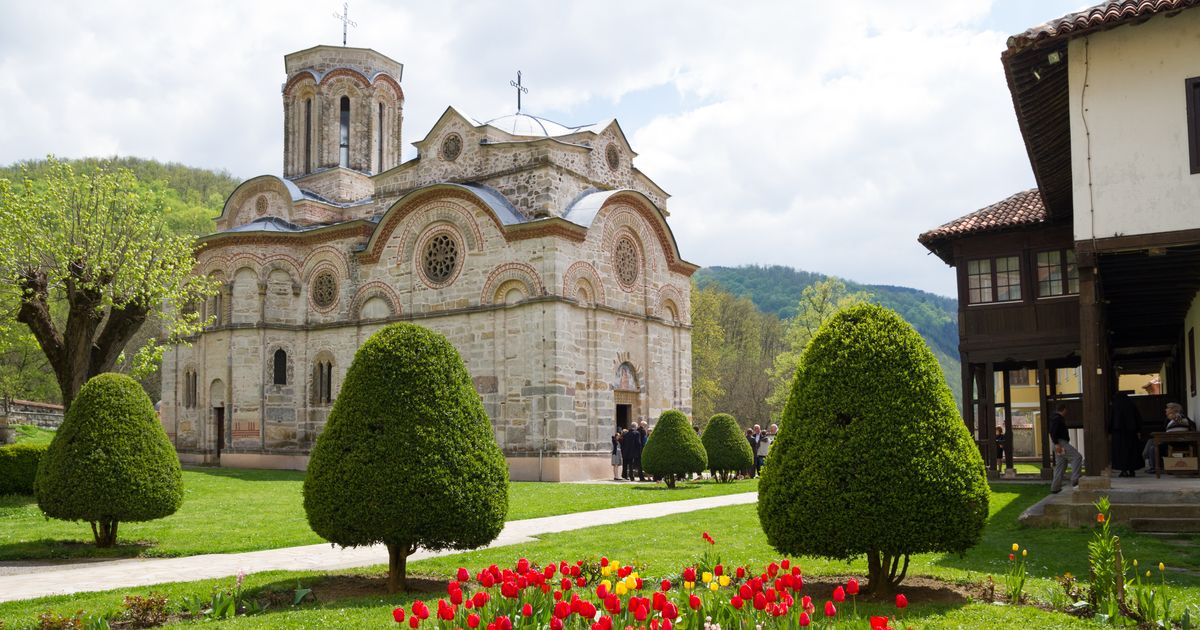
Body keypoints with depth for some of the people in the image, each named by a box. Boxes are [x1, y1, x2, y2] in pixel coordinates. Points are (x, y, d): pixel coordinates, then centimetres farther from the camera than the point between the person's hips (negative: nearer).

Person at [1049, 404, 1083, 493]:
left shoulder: (1058, 418, 24)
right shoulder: (1057, 418, -9)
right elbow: (1053, 431, -21)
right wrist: (1056, 444, -28)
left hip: (1061, 443, 11)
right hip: (1060, 443, -11)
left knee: (1060, 466, 9)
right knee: (1077, 456, -16)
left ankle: (1055, 488, 9)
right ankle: (1075, 480, -22)